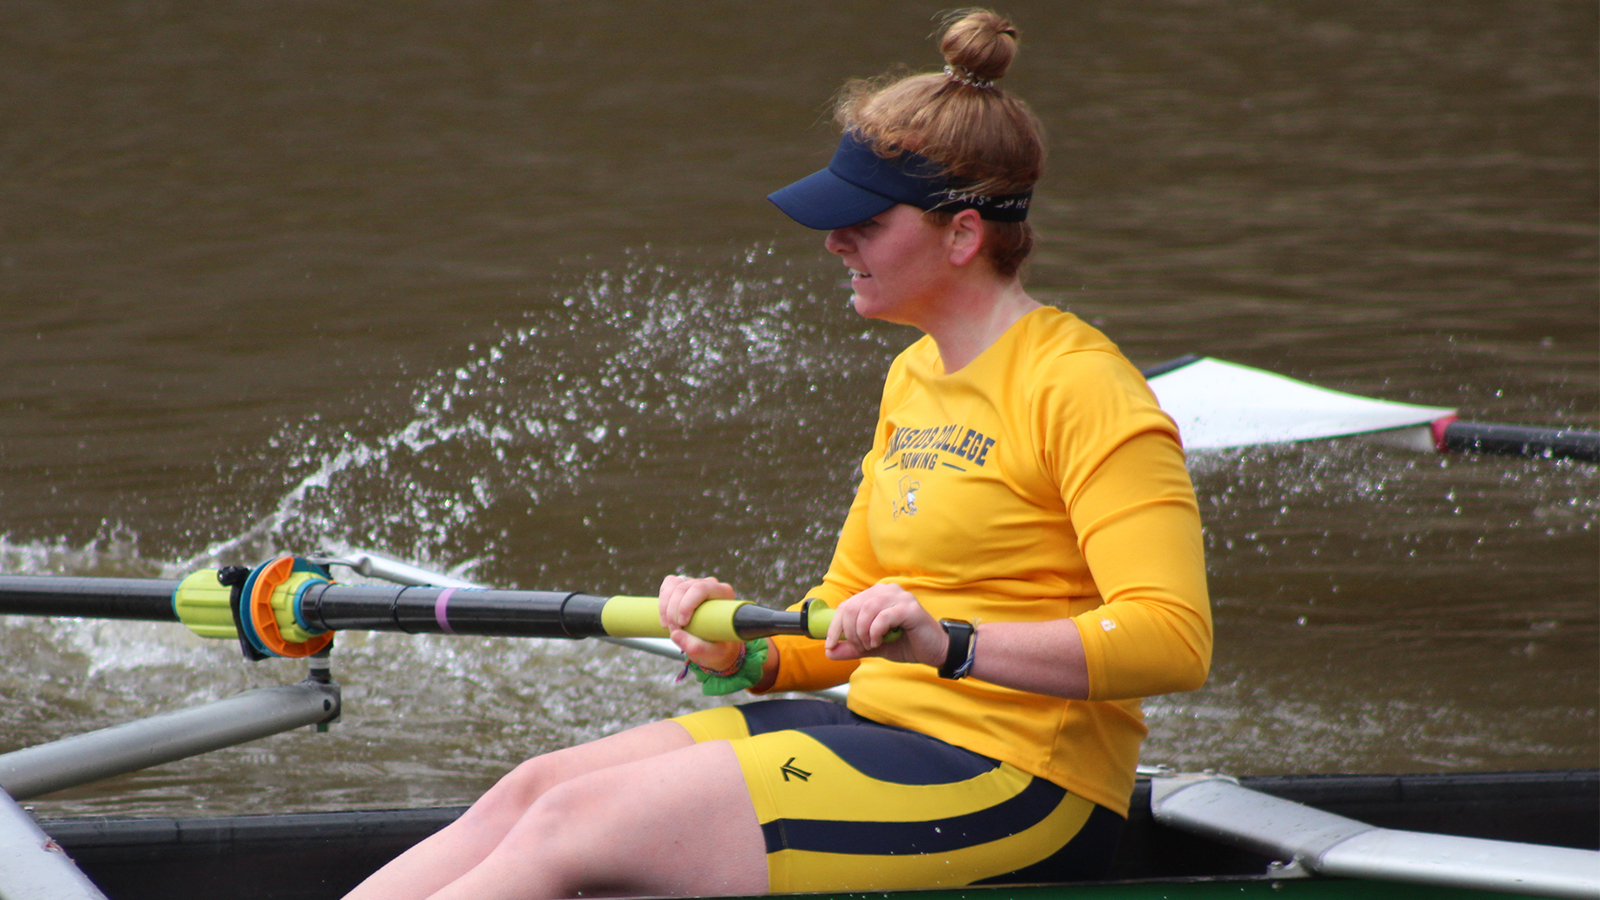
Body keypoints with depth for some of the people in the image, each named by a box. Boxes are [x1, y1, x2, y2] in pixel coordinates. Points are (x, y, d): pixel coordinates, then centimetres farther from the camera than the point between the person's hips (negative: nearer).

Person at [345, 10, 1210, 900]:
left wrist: (948, 645, -33)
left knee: (573, 828, -18)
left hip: (1013, 788, -9)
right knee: (539, 788, -4)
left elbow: (1174, 639, -23)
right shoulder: (914, 379, 16)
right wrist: (749, 655, -2)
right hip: (885, 729, 9)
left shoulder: (1078, 386, -12)